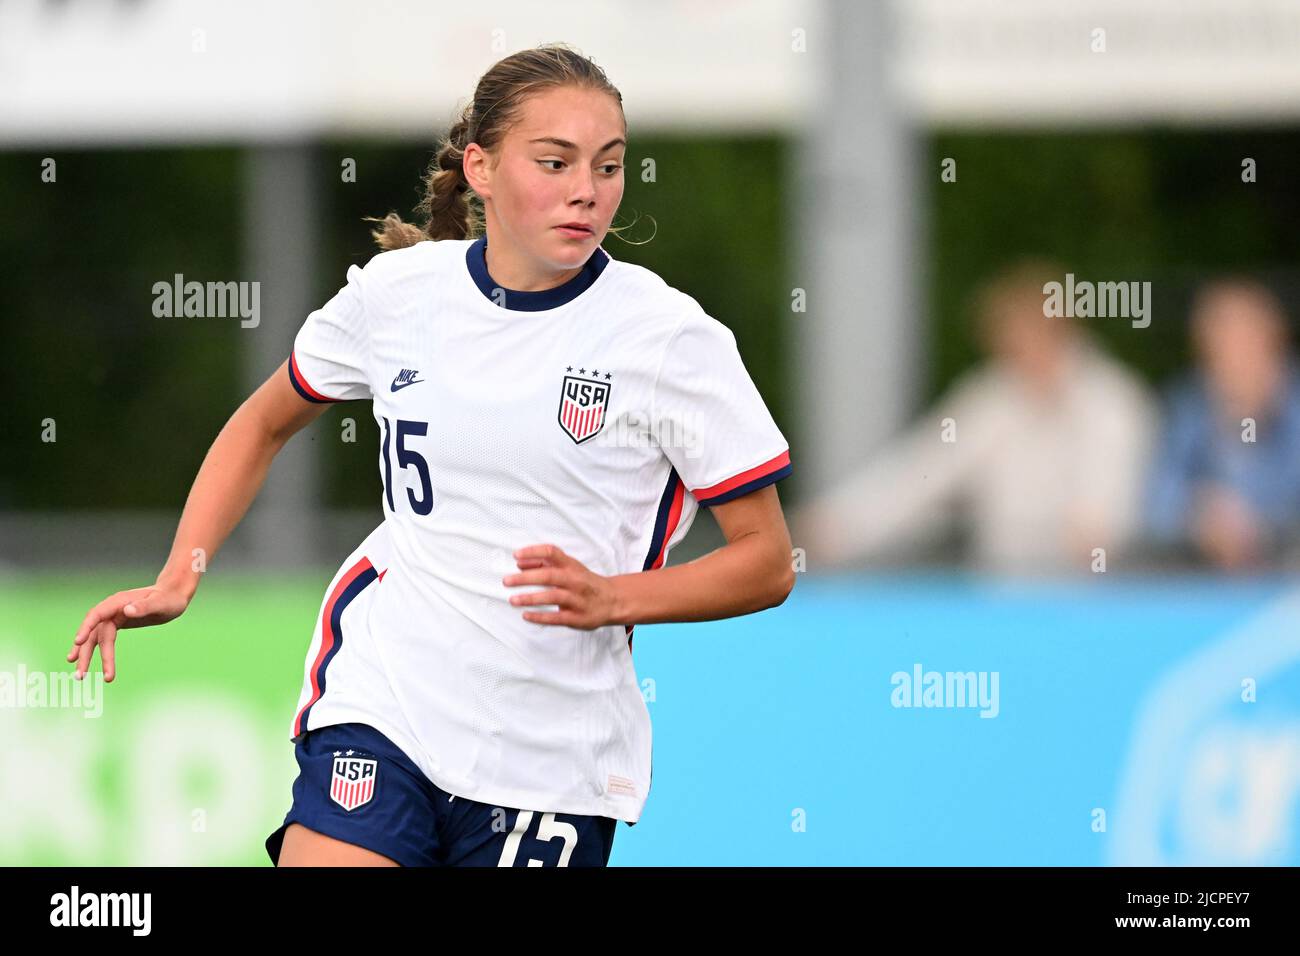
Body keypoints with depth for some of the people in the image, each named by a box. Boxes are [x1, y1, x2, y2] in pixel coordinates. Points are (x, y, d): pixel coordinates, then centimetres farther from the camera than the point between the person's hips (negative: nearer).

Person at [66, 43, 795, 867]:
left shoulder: (671, 337, -7)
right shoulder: (396, 292, 2)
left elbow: (767, 563, -3)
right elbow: (264, 425, 21)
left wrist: (609, 598, -18)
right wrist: (175, 583, 11)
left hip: (557, 760, -1)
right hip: (382, 706, 1)